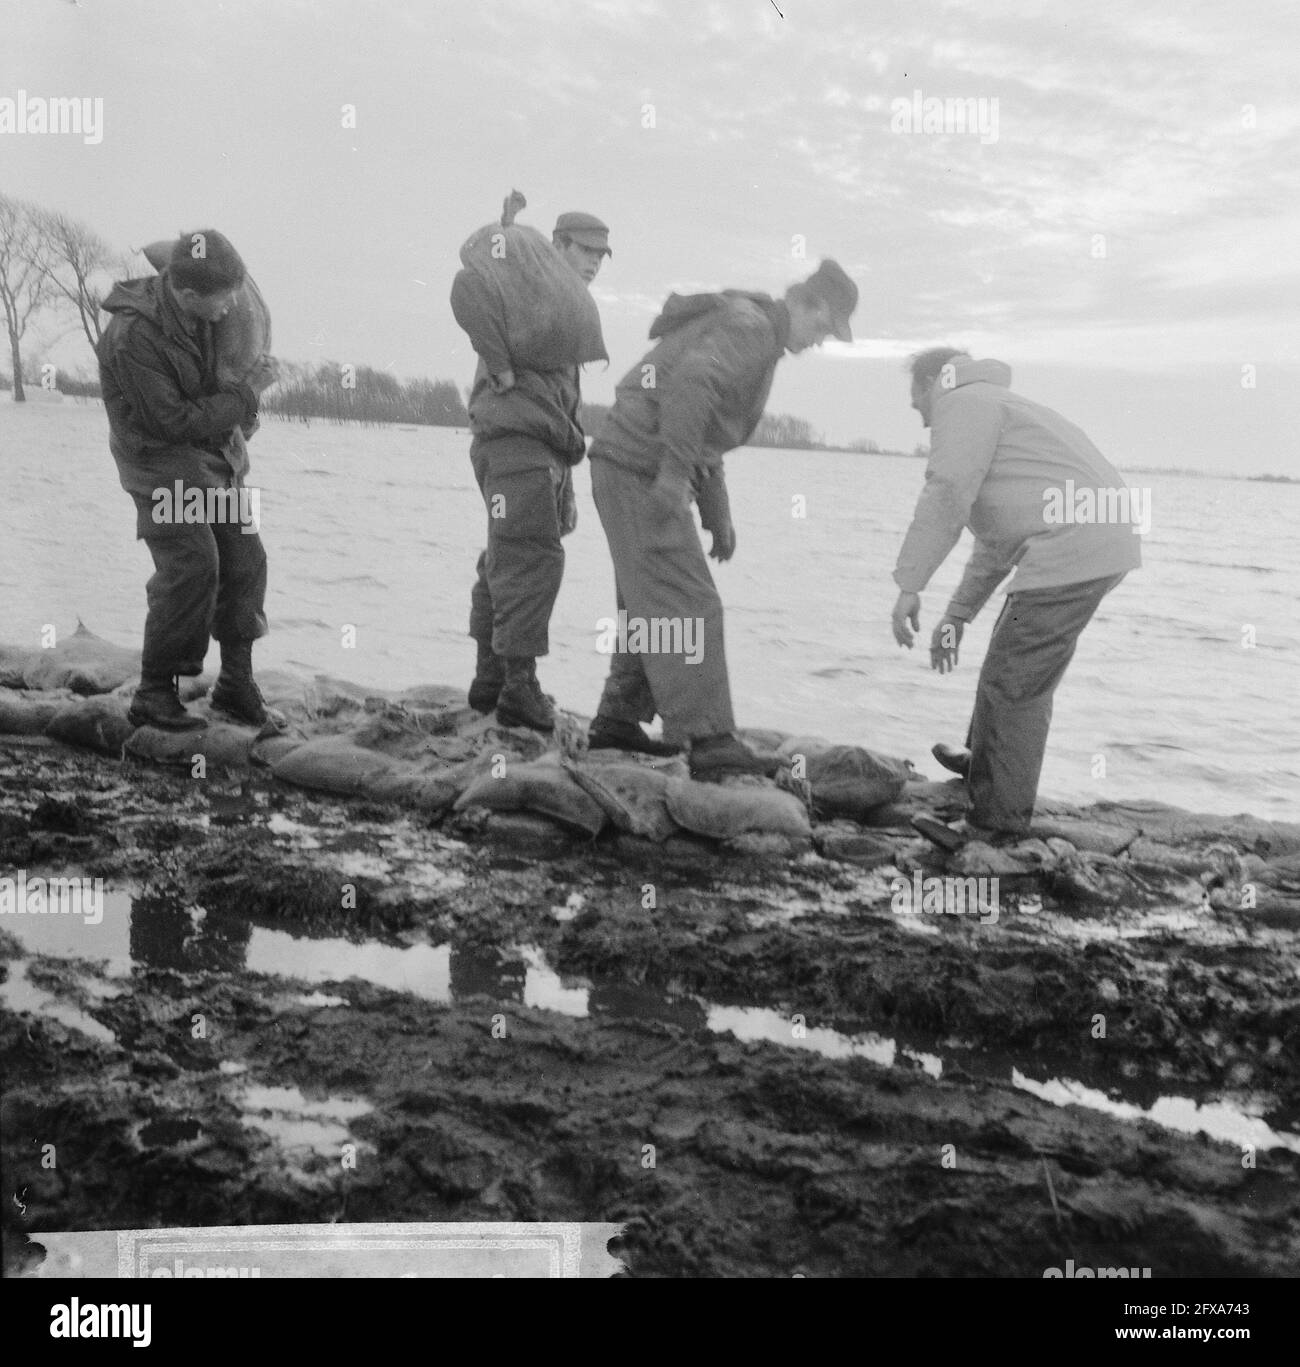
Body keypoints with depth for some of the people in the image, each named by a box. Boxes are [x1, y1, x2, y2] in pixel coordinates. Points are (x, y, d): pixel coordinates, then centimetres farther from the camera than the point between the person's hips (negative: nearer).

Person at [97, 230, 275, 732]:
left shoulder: (192, 310, -3)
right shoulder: (133, 337, -28)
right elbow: (173, 421, -24)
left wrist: (240, 417, 11)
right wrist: (242, 400, -13)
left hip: (211, 452, 8)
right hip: (158, 456, -8)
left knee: (243, 558, 5)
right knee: (192, 563, -20)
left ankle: (236, 681, 17)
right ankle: (153, 694, -9)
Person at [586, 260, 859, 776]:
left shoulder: (740, 327, 22)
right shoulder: (751, 327, -11)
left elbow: (702, 435, 26)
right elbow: (691, 385, -30)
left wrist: (718, 516, 25)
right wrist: (674, 474, -33)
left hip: (636, 472, 10)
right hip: (640, 468, -10)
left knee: (652, 607, 15)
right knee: (686, 607, -13)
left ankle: (616, 722, 20)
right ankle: (710, 742, -15)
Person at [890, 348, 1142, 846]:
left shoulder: (965, 402, 0)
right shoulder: (995, 408, 32)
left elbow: (947, 495, -17)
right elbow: (997, 545, 34)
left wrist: (909, 585, -17)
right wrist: (956, 616, 33)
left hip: (1069, 550, -10)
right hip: (1101, 544, 10)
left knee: (1013, 685, -6)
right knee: (1016, 666, 26)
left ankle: (997, 823, 0)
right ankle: (985, 761, 44)